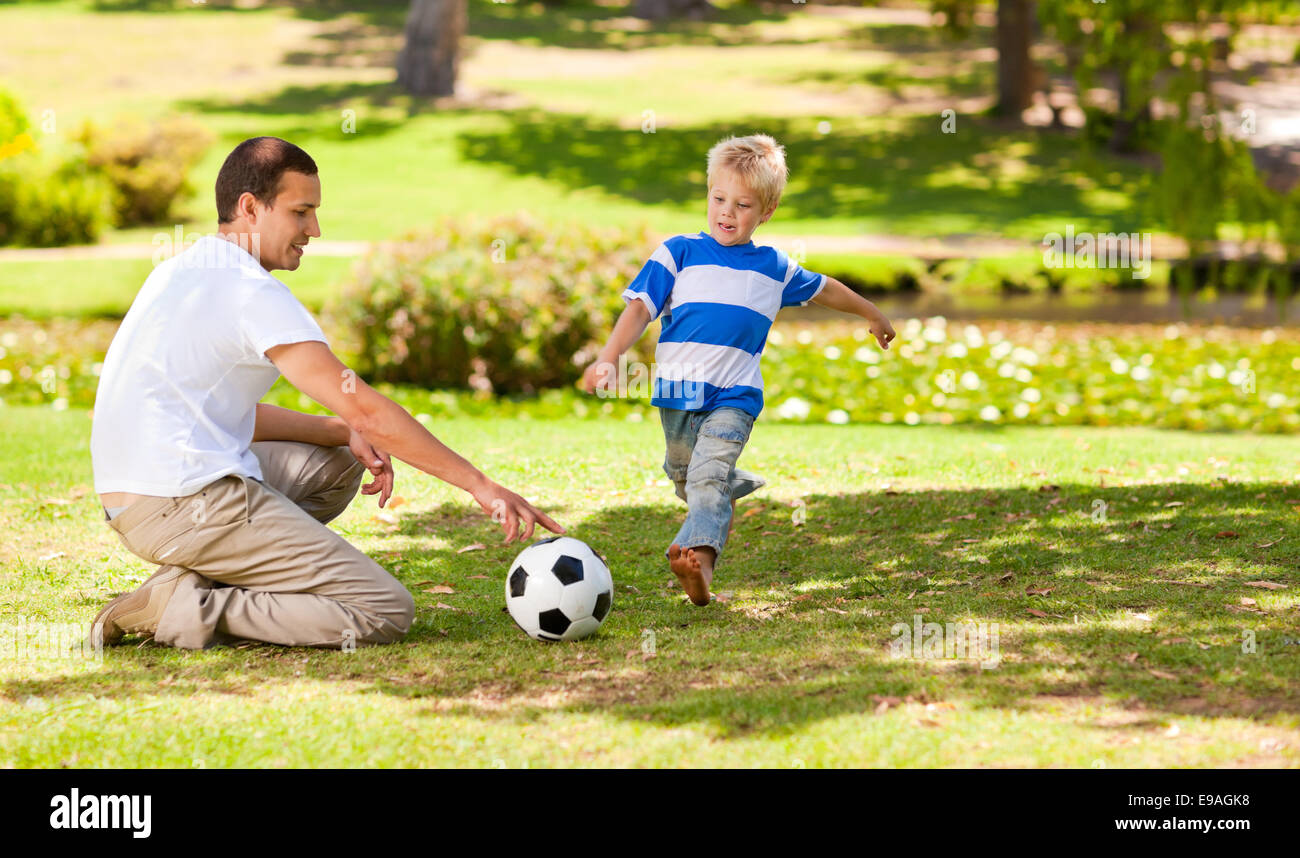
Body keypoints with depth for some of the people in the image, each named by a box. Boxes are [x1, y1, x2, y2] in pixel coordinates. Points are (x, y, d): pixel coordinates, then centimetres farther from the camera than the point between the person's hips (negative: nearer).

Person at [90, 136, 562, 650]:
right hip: (188, 506, -10)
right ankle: (192, 610, -14)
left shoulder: (186, 270, 17)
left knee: (337, 465, 28)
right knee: (388, 614, -9)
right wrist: (480, 485, -15)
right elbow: (365, 409, -17)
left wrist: (342, 432, 9)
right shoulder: (250, 293, -13)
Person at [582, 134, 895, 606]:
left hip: (735, 394, -2)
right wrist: (608, 358, -22)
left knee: (708, 474, -23)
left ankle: (700, 553, -41)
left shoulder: (775, 268, 9)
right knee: (684, 476, 16)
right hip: (678, 390, 2)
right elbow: (639, 308, -6)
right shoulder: (679, 253, 1)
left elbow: (824, 289, 27)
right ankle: (737, 489, 46)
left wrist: (872, 314, 40)